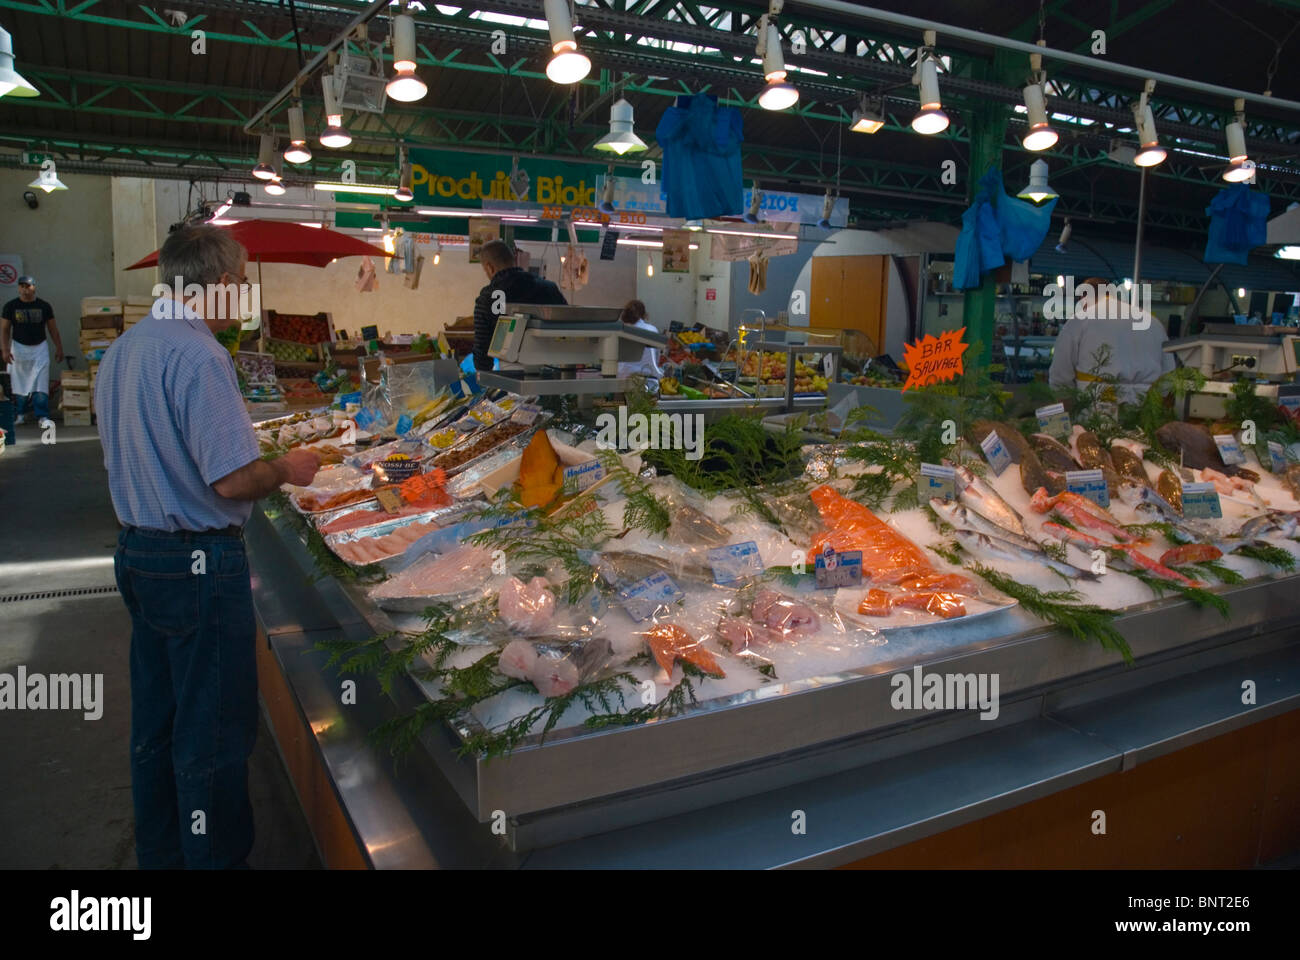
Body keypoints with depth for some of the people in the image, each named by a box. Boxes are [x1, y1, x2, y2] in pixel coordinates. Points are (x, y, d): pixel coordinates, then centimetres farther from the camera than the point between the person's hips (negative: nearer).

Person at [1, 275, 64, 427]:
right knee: (19, 384, 7)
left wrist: (59, 348, 6)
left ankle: (43, 417, -9)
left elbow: (53, 329, 8)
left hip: (39, 348, 0)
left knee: (40, 385, -8)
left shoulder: (44, 306, 2)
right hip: (19, 348, 0)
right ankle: (19, 414, 20)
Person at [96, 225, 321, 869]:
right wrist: (288, 469, -6)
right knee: (214, 732, 4)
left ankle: (159, 851, 37)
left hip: (138, 552, 10)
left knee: (156, 721, 21)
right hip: (198, 566, -10)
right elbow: (233, 481, -25)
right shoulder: (198, 355, -20)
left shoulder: (121, 350, 9)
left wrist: (259, 458, 22)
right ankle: (215, 858, 18)